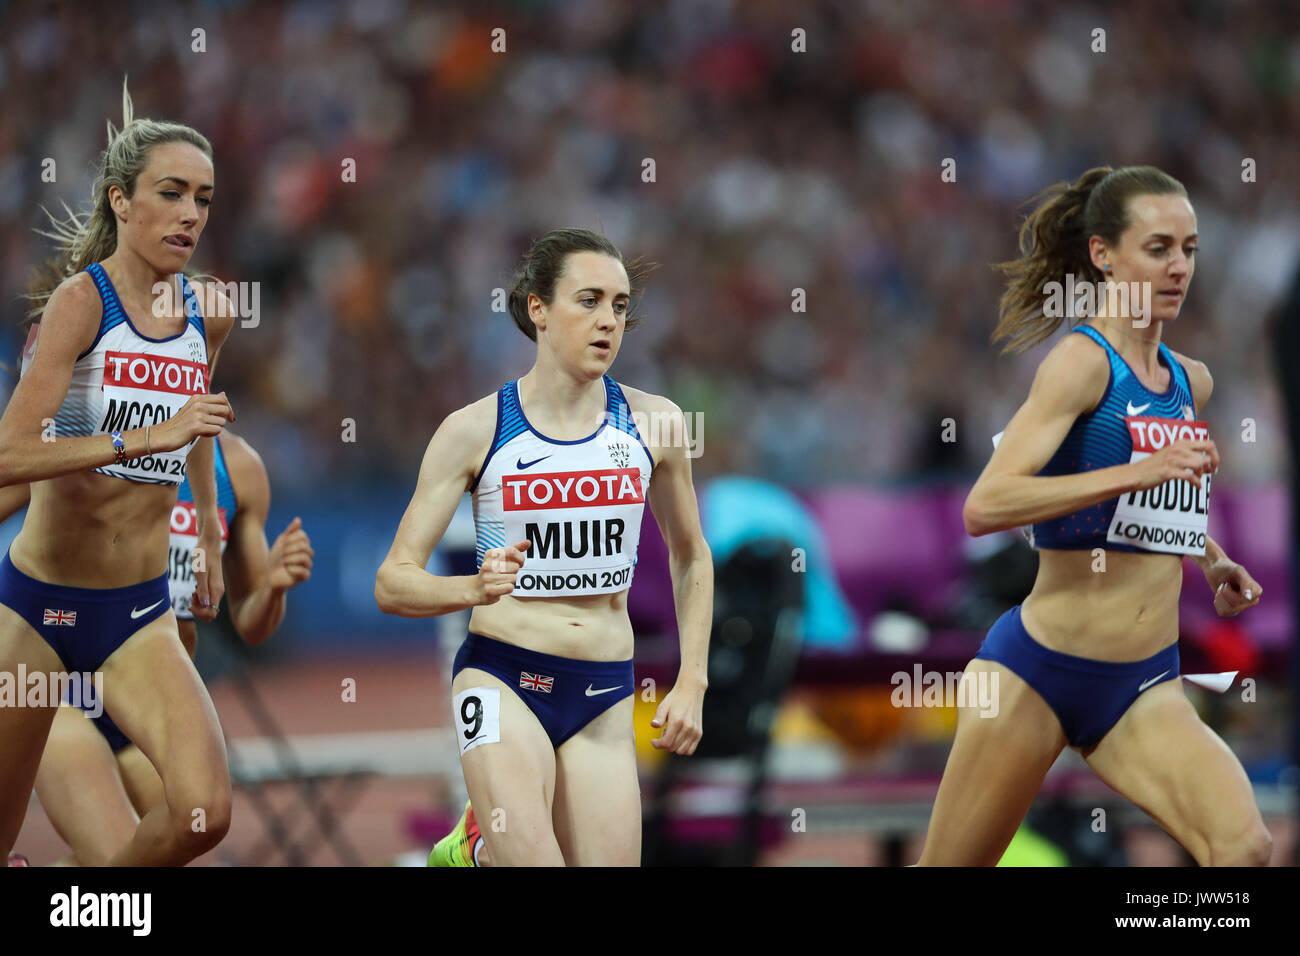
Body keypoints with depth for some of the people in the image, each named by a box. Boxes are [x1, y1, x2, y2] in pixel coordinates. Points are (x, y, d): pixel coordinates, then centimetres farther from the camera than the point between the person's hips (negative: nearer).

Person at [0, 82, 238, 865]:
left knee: (205, 814, -17)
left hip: (142, 615, 4)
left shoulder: (210, 313, 2)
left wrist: (210, 530, 33)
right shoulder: (82, 298, -15)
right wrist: (146, 437, -32)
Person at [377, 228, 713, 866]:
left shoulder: (653, 424, 3)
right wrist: (475, 588, -23)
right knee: (531, 858, -21)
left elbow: (690, 558, 19)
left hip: (606, 695, 4)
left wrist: (691, 682, 10)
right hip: (502, 678, -3)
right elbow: (393, 582, -4)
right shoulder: (475, 431, -4)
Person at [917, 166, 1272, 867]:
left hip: (1146, 686, 5)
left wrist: (1211, 559, 17)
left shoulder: (1192, 382, 11)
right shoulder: (1084, 361, -11)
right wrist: (1139, 471, -29)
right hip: (1038, 669, -5)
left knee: (1244, 848, -20)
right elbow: (984, 507, -25)